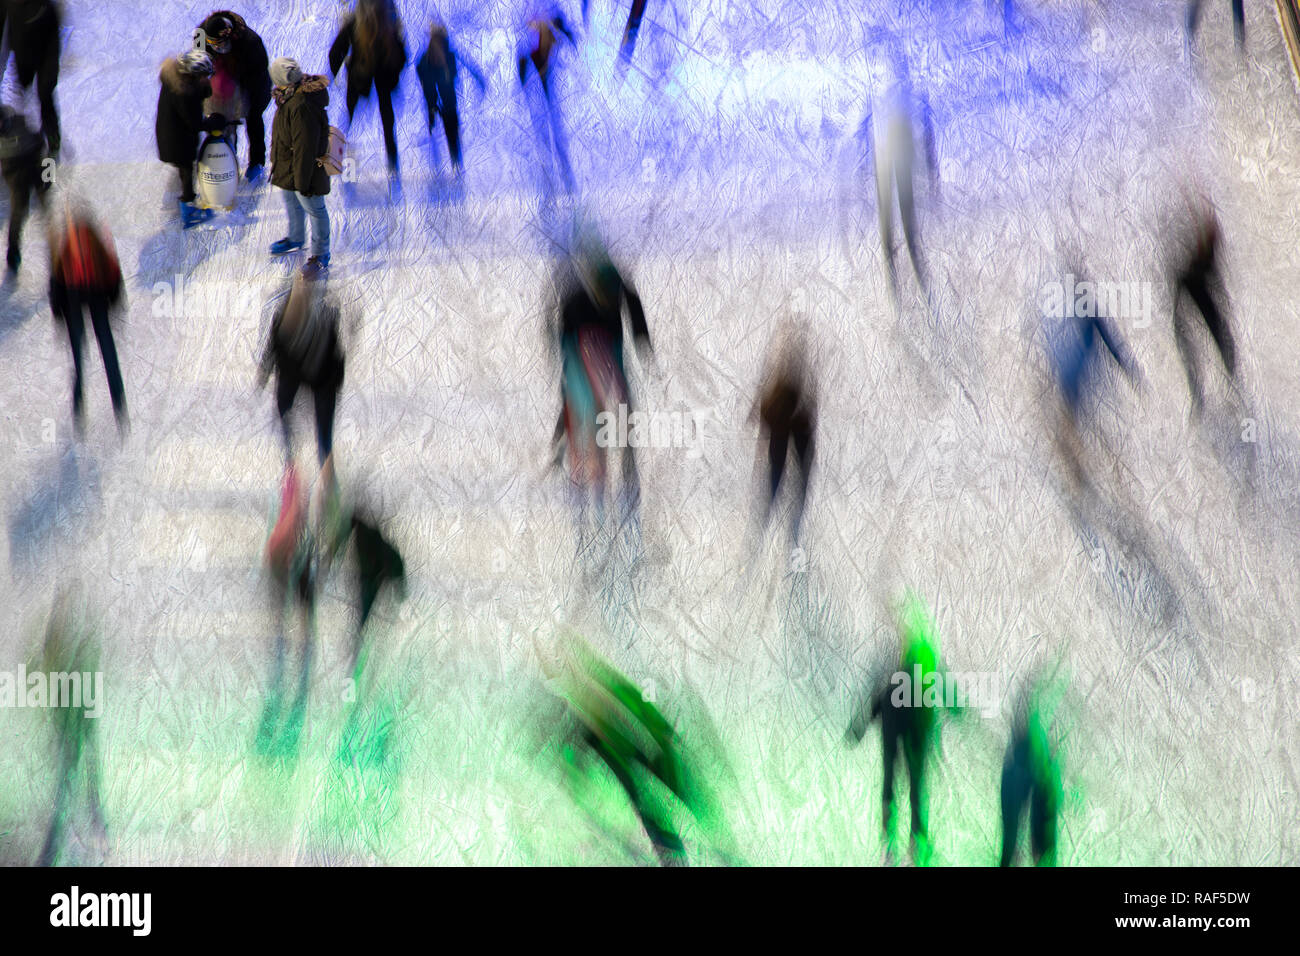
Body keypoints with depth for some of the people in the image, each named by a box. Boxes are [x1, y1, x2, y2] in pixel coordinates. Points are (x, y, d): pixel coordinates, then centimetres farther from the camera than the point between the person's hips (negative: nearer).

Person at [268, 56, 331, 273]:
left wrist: (303, 181, -23)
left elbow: (305, 148, -30)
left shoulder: (301, 106, -36)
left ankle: (321, 254, 26)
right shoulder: (293, 95, -4)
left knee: (314, 210, 9)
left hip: (305, 168, -10)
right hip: (287, 165, 10)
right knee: (291, 201, 29)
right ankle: (296, 238, 53)